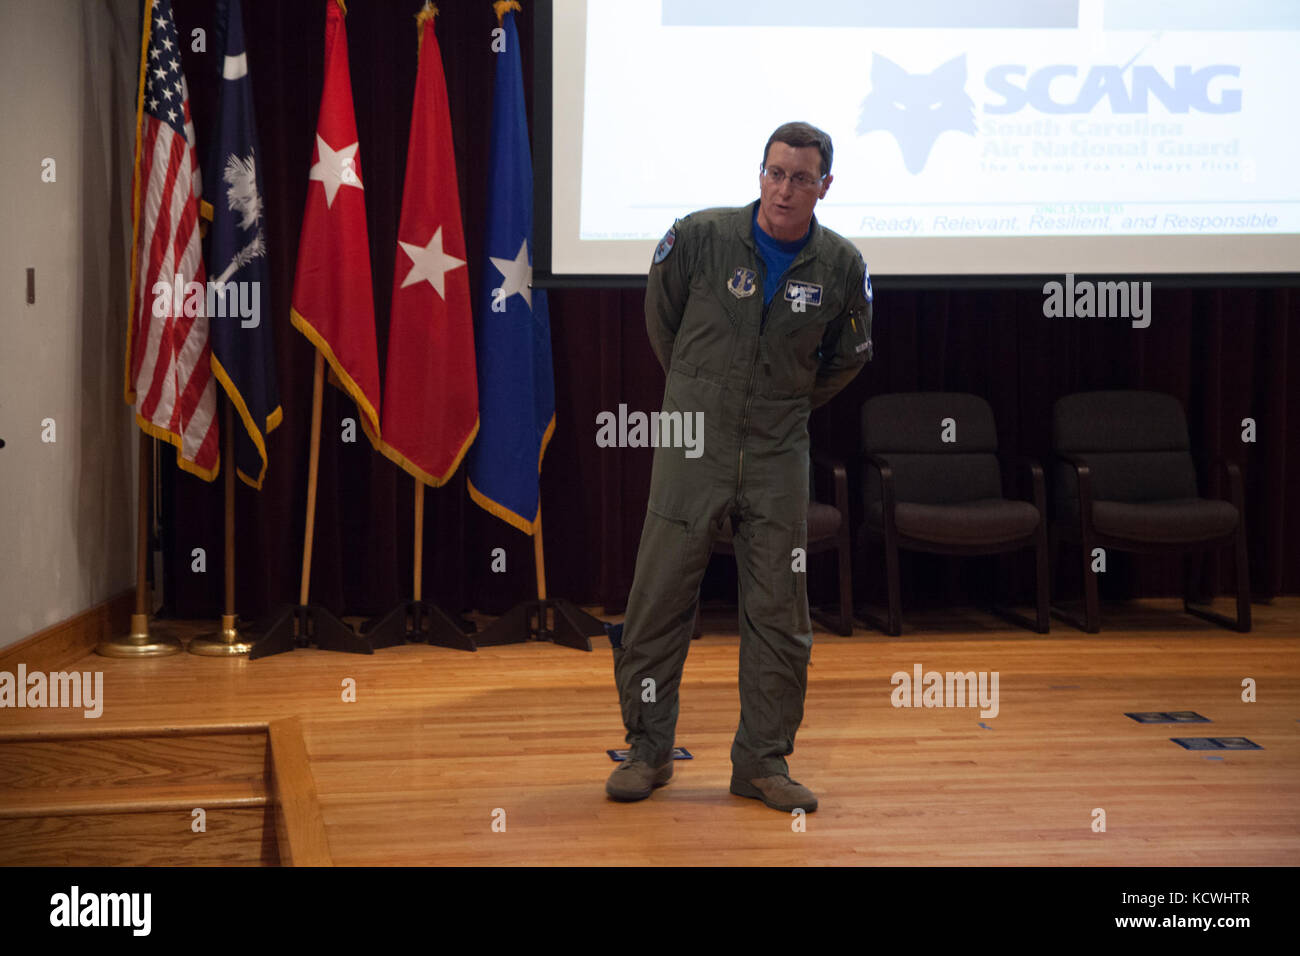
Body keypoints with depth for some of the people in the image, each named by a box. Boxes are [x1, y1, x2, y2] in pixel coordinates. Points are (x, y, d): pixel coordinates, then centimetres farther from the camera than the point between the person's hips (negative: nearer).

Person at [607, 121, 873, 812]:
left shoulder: (840, 267, -1)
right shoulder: (700, 237, -7)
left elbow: (847, 357, 16)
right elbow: (660, 317, 10)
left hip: (777, 456, 2)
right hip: (693, 447, -1)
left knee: (779, 614, 4)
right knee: (659, 599, 0)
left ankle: (763, 760, 17)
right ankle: (648, 750, 15)